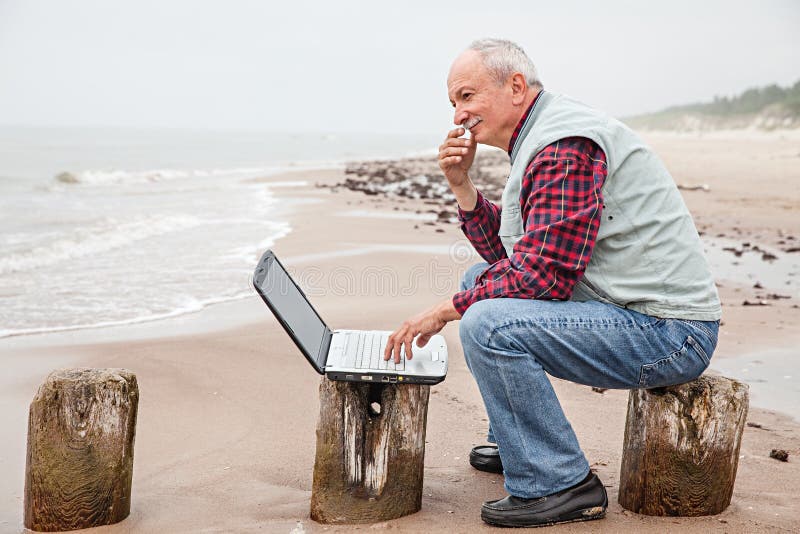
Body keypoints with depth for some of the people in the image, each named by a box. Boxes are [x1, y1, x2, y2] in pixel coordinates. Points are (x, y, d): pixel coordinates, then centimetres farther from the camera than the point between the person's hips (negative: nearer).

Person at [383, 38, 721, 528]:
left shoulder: (564, 147, -19)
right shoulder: (542, 137, 14)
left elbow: (542, 274, -25)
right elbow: (508, 253, 16)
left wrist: (445, 311, -14)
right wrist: (462, 185, 4)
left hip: (669, 333, -11)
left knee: (488, 323, -26)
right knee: (481, 283, 19)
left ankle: (562, 485, -12)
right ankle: (518, 444, 25)